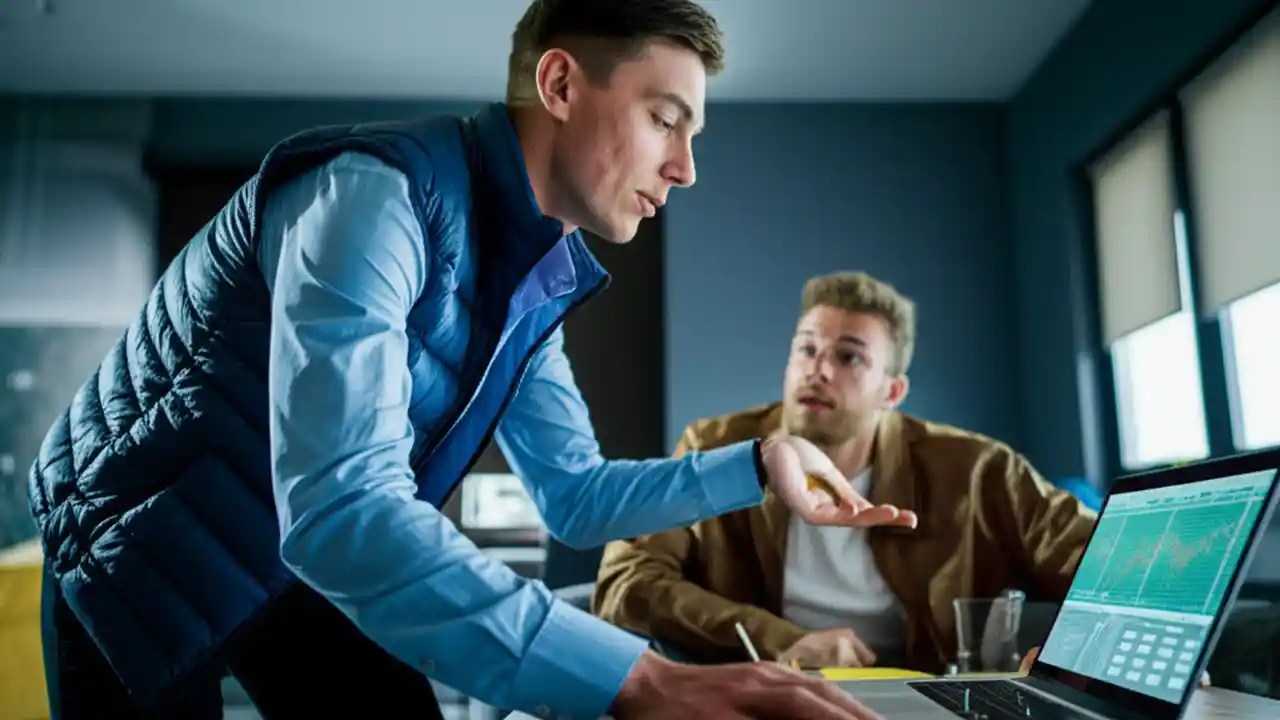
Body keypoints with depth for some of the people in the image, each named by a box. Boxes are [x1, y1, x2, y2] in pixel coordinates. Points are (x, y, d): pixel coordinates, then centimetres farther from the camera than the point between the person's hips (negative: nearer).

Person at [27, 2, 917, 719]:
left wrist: (756, 464, -9)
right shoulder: (377, 192, -31)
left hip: (313, 560, 6)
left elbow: (573, 494, 2)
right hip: (148, 547, -6)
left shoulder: (540, 273, -6)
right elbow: (341, 507, -43)